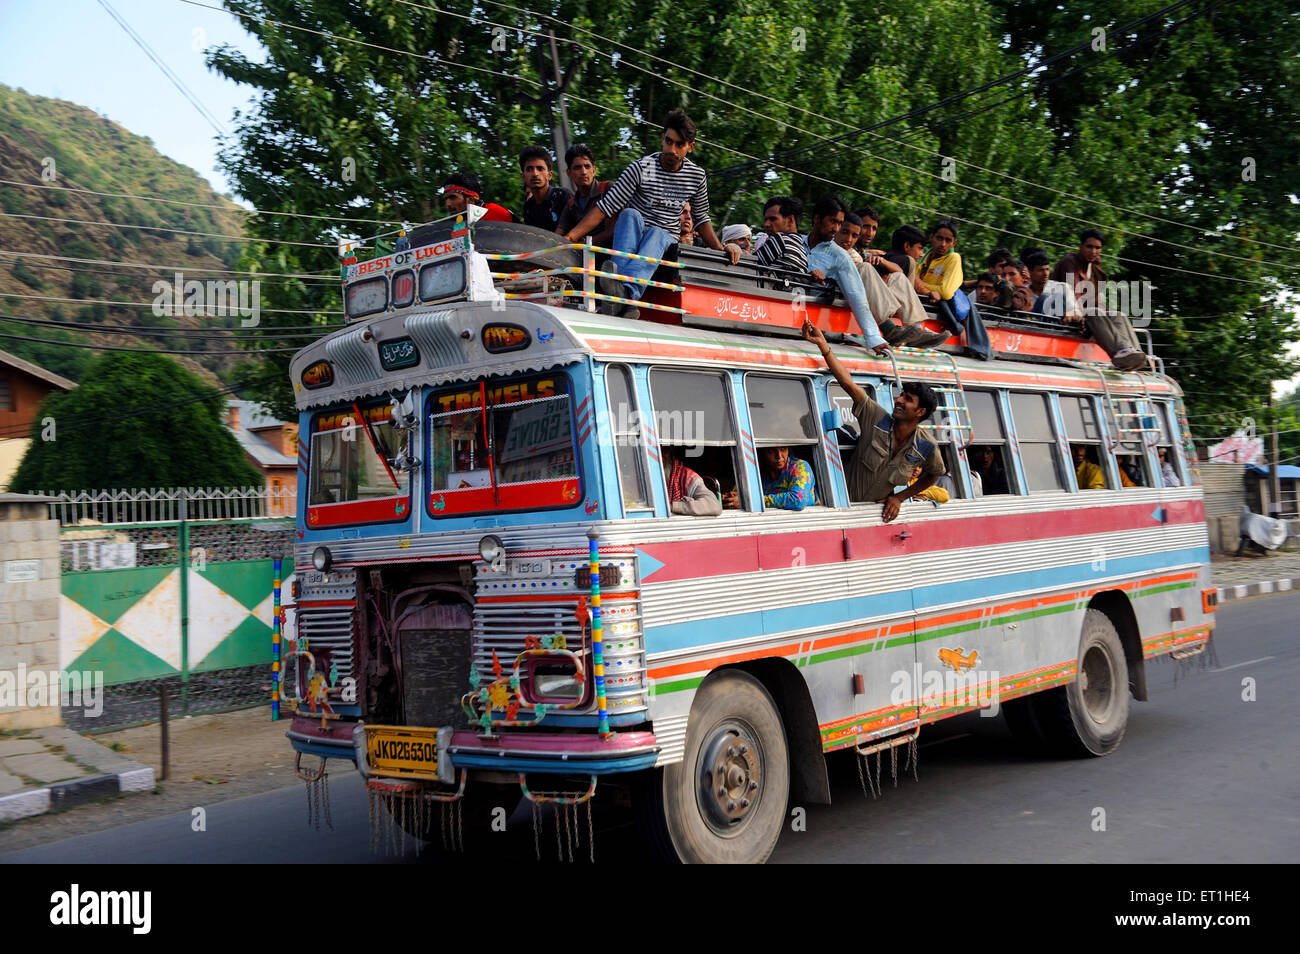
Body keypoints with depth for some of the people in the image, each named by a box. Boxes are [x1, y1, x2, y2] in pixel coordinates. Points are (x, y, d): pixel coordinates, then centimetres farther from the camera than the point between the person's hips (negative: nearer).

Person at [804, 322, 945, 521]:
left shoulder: (927, 448, -6)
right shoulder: (877, 419, -11)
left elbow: (933, 475, 15)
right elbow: (847, 382, -19)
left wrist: (900, 497, 5)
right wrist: (822, 344, -26)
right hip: (846, 503, -3)